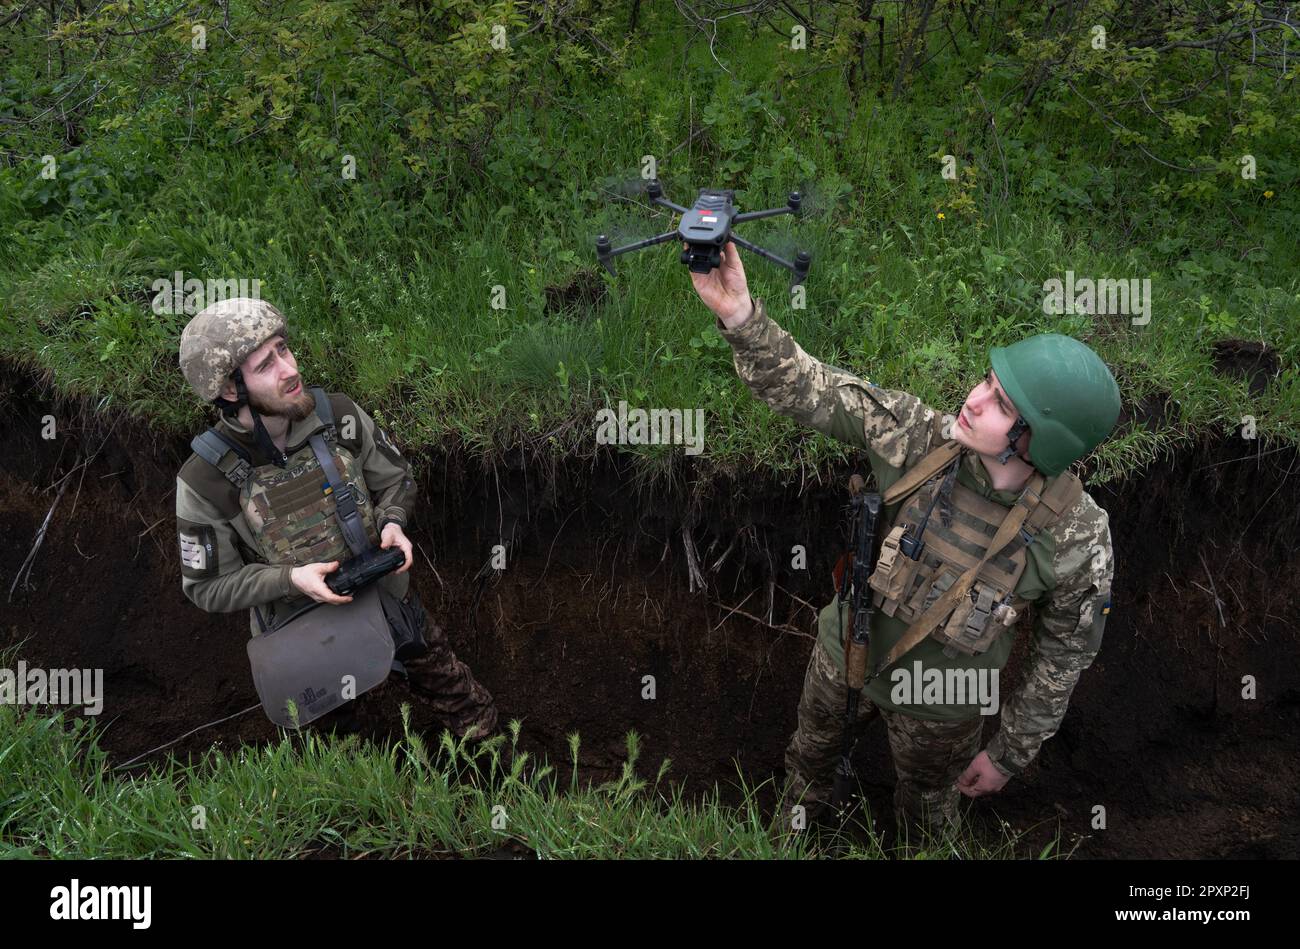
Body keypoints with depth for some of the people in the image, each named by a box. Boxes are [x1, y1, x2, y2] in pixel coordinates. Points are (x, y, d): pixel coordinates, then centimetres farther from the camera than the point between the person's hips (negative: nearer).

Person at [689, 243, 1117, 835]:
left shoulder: (1078, 538, -32)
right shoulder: (920, 437, -29)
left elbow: (1063, 653, -16)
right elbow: (807, 389, -25)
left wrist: (1011, 754, -5)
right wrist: (739, 315, -42)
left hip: (937, 703, -3)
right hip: (843, 655, 3)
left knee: (926, 809, 27)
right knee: (812, 754, 32)